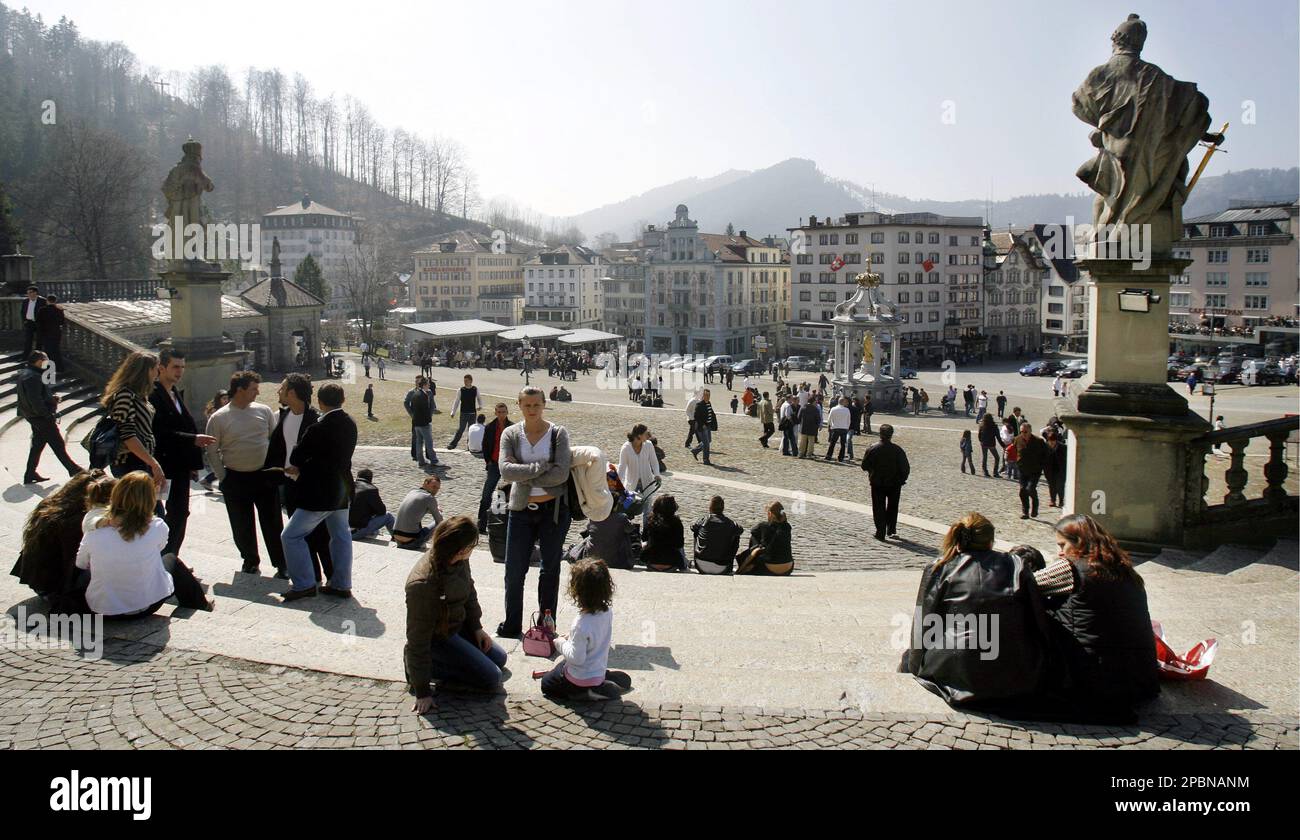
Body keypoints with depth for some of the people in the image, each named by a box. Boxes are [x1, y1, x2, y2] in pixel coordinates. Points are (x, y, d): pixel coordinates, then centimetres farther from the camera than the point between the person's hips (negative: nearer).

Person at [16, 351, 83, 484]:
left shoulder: (25, 375, 15)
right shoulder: (33, 377, -20)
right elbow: (36, 401, -25)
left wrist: (51, 399, 8)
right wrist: (48, 414, -19)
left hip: (33, 417, 11)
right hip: (41, 417, -11)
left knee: (38, 444, 15)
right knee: (58, 444, -3)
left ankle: (30, 474, 19)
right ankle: (73, 469, 3)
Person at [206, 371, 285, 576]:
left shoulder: (264, 411, 1)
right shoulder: (218, 418, -5)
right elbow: (212, 452, 2)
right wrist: (224, 476, -1)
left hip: (264, 475, 1)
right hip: (236, 479, -1)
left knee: (273, 522, 2)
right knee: (242, 526, 9)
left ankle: (281, 563, 11)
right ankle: (251, 561, 28)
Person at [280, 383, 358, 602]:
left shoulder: (320, 427, -22)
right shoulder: (350, 424, 2)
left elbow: (296, 457, -12)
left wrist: (298, 468, 12)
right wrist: (303, 469, 10)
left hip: (321, 493, -8)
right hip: (342, 491, 8)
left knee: (292, 536, 3)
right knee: (341, 536, 17)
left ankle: (303, 585, 5)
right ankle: (341, 584, 23)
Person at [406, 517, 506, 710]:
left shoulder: (460, 561, -16)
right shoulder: (422, 584, -37)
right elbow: (418, 637, -29)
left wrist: (477, 627, 6)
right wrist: (422, 691, -24)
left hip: (459, 625, 8)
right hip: (438, 636, -8)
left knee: (499, 658, 20)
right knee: (491, 678, -9)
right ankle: (416, 667, -1)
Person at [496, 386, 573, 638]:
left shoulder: (558, 433, -6)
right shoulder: (511, 434, -1)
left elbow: (561, 474, -18)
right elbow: (506, 471, -17)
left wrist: (523, 474, -16)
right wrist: (542, 467, -22)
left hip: (553, 509, -1)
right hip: (521, 511, 2)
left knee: (550, 569, 11)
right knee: (514, 570, 6)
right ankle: (511, 626, 24)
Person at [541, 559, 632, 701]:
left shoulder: (581, 624, -35)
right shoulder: (607, 611, -12)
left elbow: (576, 658, -27)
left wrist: (561, 643, -10)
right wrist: (571, 638, 6)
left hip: (580, 679, -7)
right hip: (599, 671, 7)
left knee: (546, 683, 19)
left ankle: (587, 693, -1)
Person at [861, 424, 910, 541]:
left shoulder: (872, 449, -11)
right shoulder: (898, 450, -12)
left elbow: (864, 466, -6)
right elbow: (906, 468, -9)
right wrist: (901, 480, 7)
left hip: (877, 484, -1)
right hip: (895, 483, 1)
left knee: (879, 508, 7)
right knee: (892, 507, 20)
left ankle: (880, 533, 3)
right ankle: (891, 530, 25)